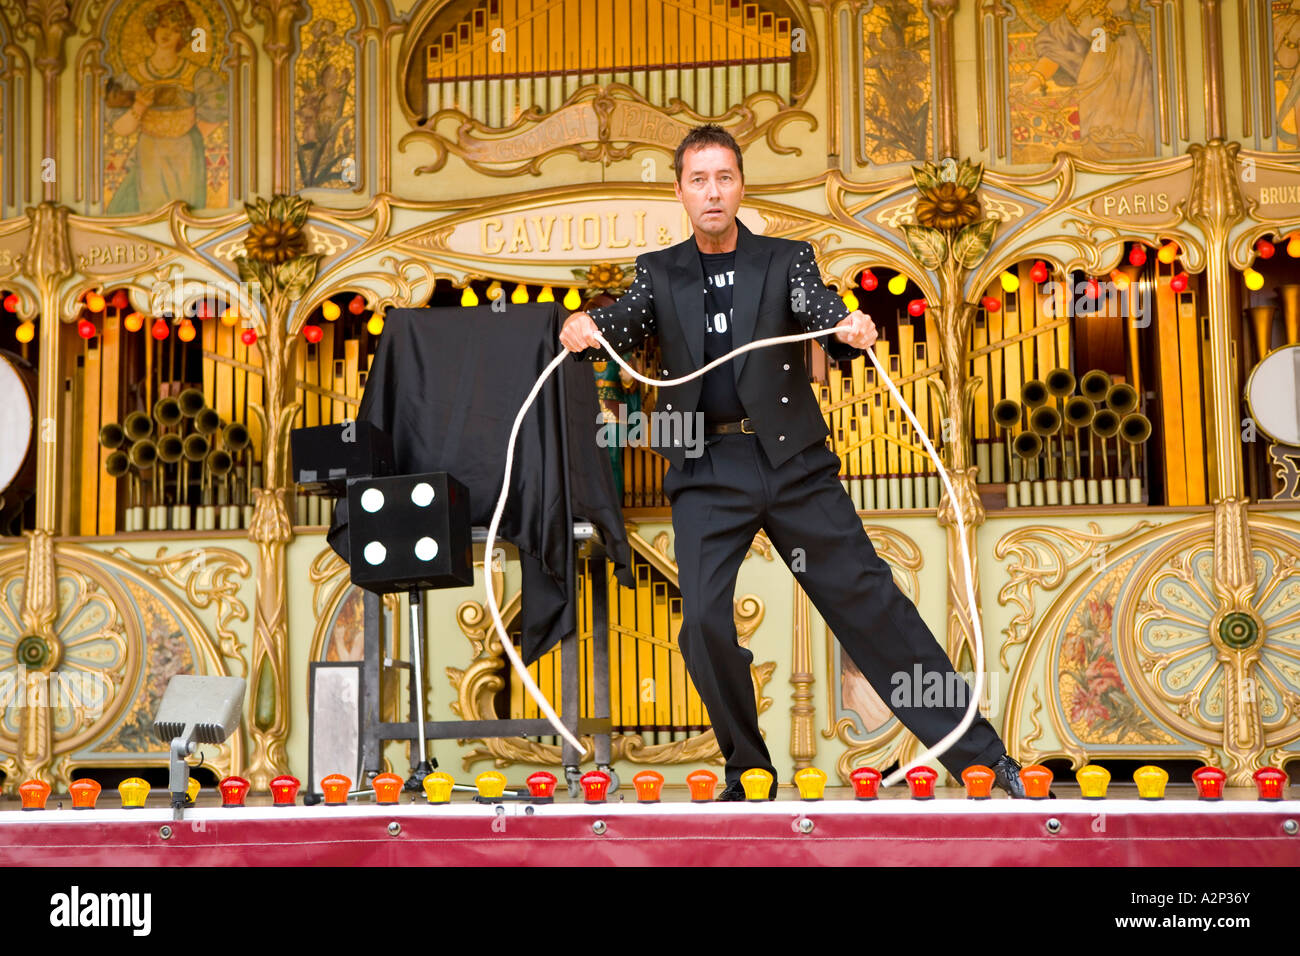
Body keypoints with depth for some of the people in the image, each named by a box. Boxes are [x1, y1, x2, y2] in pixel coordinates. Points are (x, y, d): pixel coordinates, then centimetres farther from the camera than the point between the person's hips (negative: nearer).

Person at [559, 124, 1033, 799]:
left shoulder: (786, 259, 9)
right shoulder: (660, 273, 13)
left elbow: (822, 312, -7)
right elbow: (623, 321, -3)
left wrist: (853, 332, -31)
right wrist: (582, 331, -27)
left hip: (793, 463, -1)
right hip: (706, 471, 1)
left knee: (869, 601, -1)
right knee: (704, 622, -12)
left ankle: (979, 756, 6)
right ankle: (748, 775, 9)